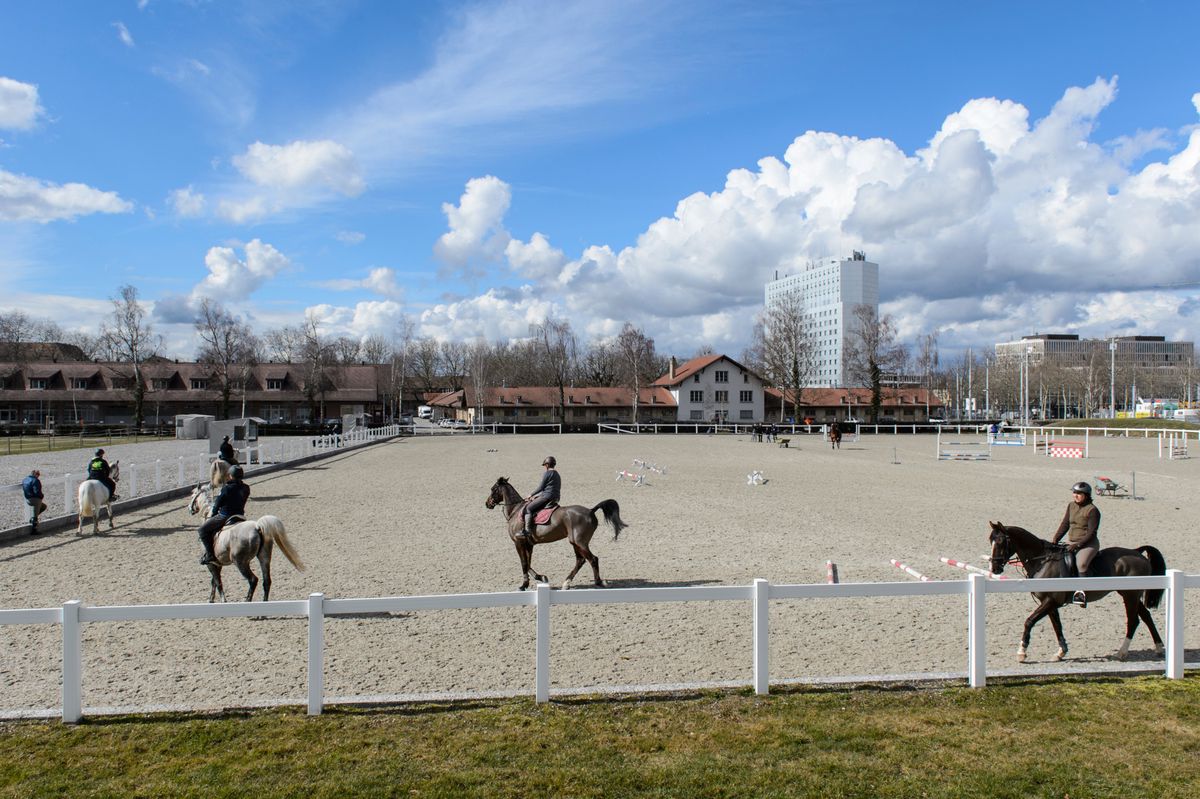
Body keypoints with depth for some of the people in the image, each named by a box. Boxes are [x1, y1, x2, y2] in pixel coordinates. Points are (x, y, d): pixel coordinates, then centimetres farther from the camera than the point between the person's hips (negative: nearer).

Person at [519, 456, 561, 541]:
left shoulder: (546, 473, -8)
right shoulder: (557, 475, 21)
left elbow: (540, 487, -9)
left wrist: (531, 495, 4)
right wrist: (535, 496, 24)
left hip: (547, 497, -10)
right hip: (555, 498, 10)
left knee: (528, 508, -12)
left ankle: (527, 531, -24)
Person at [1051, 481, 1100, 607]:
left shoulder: (1092, 510, -11)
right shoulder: (1071, 506, 10)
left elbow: (1092, 533, -14)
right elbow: (1065, 525, 13)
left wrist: (1078, 544, -22)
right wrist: (1055, 540, 1)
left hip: (1088, 544, -8)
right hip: (1071, 542, 8)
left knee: (1081, 563, -32)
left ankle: (1081, 593, -32)